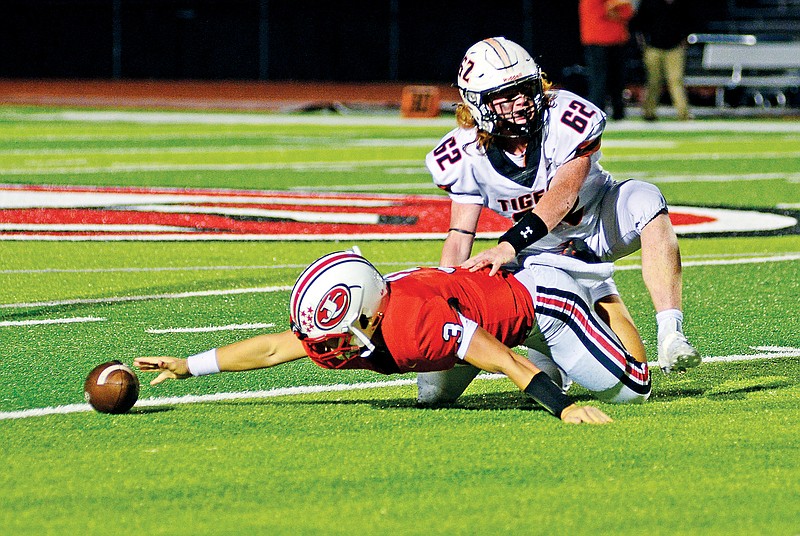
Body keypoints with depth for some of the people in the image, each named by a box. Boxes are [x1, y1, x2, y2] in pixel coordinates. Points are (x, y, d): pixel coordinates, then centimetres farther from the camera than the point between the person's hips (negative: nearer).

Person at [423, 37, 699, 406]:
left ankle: (670, 334, -40)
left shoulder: (567, 119, -27)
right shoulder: (468, 156, -18)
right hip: (547, 251, 0)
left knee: (645, 201, -38)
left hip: (603, 222, 0)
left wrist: (510, 245, -51)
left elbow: (563, 195, -38)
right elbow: (459, 236, -13)